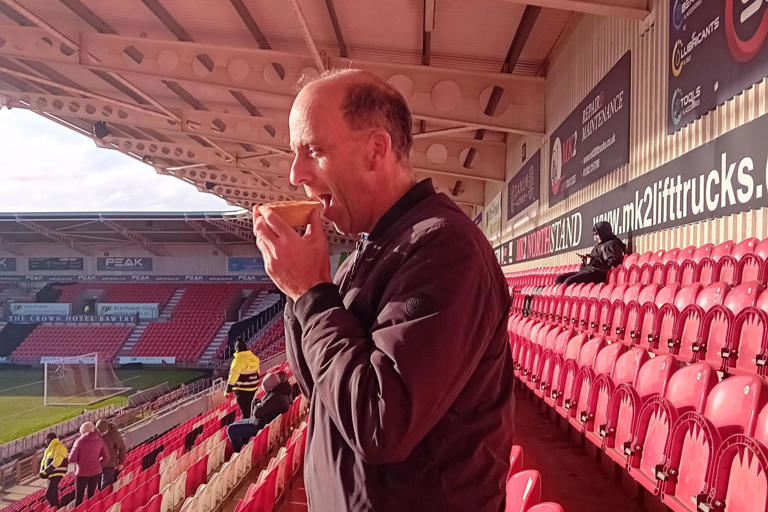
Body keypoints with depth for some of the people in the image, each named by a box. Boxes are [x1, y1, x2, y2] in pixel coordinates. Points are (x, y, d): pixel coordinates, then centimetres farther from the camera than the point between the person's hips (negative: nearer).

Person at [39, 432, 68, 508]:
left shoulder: (59, 447, -14)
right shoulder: (50, 449, 17)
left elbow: (57, 461, -24)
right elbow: (44, 461, 17)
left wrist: (45, 471, -20)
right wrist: (42, 471, -2)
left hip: (56, 474, -9)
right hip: (51, 474, 9)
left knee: (48, 495, -14)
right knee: (53, 495, 14)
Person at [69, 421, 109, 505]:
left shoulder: (79, 442, -10)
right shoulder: (99, 441, 0)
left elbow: (72, 459, -12)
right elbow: (106, 457, 0)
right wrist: (99, 466, 10)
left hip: (82, 473, -3)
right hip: (95, 473, 3)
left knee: (79, 498, 9)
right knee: (91, 496, 13)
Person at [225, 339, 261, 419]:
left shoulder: (238, 360, -20)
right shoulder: (254, 358, 2)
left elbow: (233, 376, -19)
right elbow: (257, 373, 13)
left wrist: (228, 390, -10)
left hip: (242, 390, -7)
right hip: (253, 388, 7)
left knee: (245, 411, 1)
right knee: (250, 408, 23)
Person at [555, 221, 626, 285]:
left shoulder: (612, 244, 4)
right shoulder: (599, 246, 30)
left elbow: (613, 263, -10)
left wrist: (594, 259, -10)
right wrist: (586, 260, 10)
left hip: (598, 273, -9)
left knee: (569, 281, -31)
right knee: (558, 279, -9)